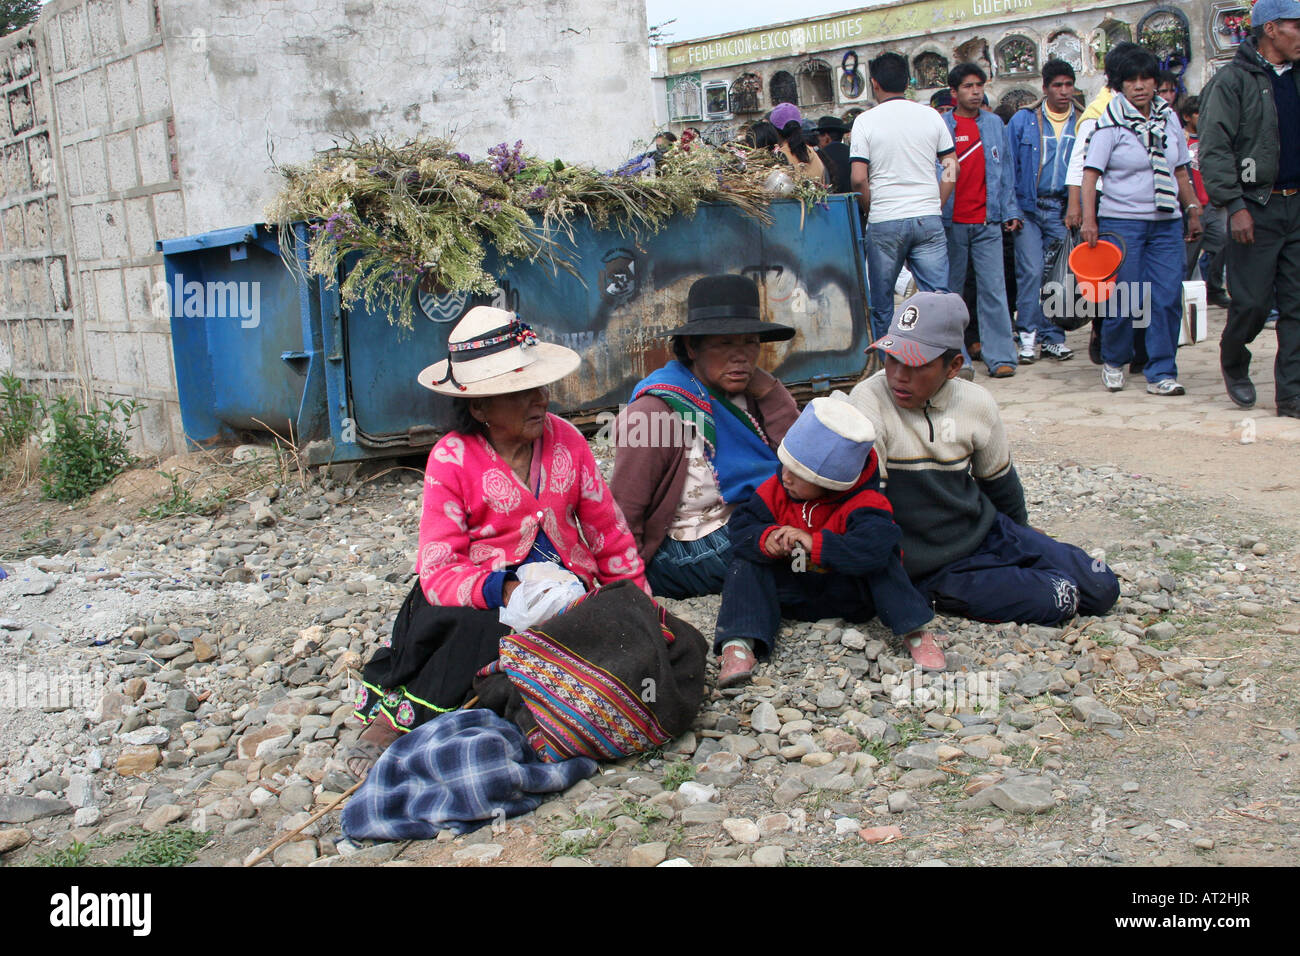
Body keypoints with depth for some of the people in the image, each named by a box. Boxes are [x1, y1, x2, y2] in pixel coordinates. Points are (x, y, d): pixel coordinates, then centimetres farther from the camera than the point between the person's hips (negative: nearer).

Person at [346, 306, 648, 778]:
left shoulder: (564, 438, 5)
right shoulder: (451, 459, -7)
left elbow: (607, 528, 15)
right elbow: (438, 570, -16)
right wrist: (504, 591, -32)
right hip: (484, 594, -3)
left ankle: (400, 712, -19)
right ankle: (391, 718, -24)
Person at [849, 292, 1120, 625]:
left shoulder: (975, 403, -4)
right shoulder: (870, 401, -20)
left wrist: (1020, 537, 28)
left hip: (984, 533, 6)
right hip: (929, 569, -5)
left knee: (1101, 588, 1)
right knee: (1053, 598, -19)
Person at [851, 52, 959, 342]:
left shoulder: (866, 120, -2)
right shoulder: (931, 116, 6)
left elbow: (859, 178, -7)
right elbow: (952, 168, 7)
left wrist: (872, 211, 7)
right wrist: (935, 207, 13)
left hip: (884, 222, -2)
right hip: (929, 220, 2)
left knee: (881, 303, 9)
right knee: (938, 296, 2)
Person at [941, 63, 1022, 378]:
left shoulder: (995, 124, 12)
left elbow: (1005, 170, 15)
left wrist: (1010, 211, 9)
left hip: (988, 222, 1)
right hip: (951, 221, -1)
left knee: (993, 288, -5)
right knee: (949, 288, 6)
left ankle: (1000, 356, -3)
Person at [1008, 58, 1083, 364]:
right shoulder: (1024, 120, 2)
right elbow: (1009, 167, 2)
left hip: (1063, 210, 2)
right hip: (1028, 208, -2)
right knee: (1031, 271, -9)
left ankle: (1052, 337, 13)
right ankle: (1028, 334, 2)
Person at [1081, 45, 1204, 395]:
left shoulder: (1169, 119, 11)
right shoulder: (1110, 124, -4)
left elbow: (1180, 170, 18)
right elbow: (1090, 173, -8)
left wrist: (1193, 209, 15)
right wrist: (1089, 220, -16)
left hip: (1167, 223, 4)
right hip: (1121, 221, -4)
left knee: (1167, 298, -2)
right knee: (1122, 299, -1)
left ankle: (1160, 372, 5)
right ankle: (1114, 361, 22)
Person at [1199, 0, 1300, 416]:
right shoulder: (1233, 80, -5)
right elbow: (1214, 150, -11)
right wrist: (1235, 205, -17)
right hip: (1256, 207, -5)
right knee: (1252, 301, -2)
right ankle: (1233, 363, 27)